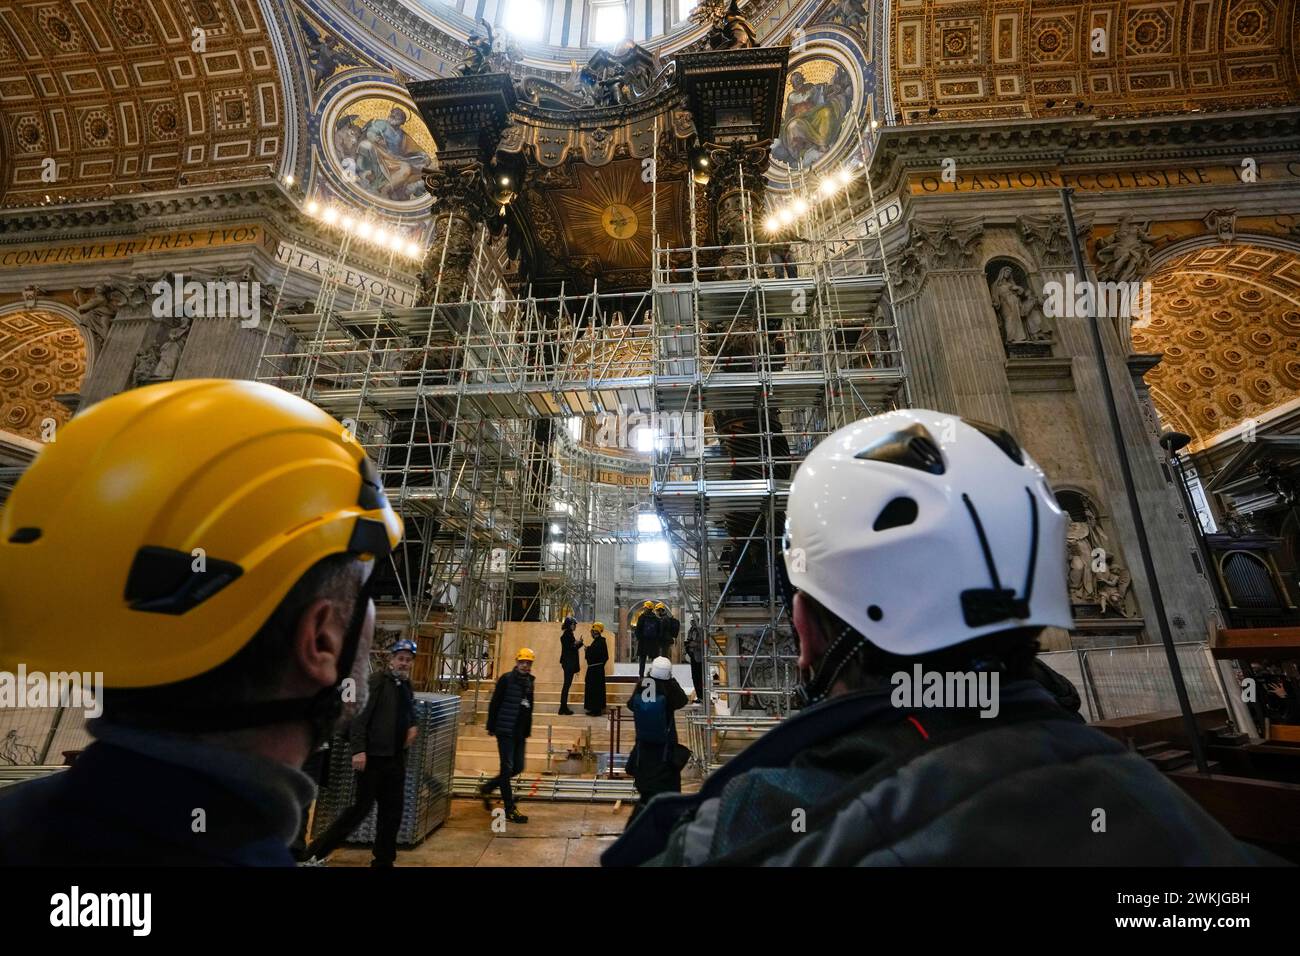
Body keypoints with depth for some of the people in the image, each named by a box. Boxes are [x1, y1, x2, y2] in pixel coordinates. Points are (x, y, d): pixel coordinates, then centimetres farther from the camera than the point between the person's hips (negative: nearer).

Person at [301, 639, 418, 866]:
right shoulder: (376, 682, -12)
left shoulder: (406, 686, 11)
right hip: (372, 756, -7)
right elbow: (359, 716, -17)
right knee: (362, 806, -1)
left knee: (393, 808, 11)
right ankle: (316, 852, 16)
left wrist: (412, 726, 6)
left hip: (395, 758, 7)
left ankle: (384, 860, 25)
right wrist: (358, 750, -23)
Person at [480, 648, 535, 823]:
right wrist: (491, 727, -9)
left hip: (520, 734, 7)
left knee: (518, 768, 11)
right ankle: (510, 810, 9)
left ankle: (486, 788, 30)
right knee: (507, 768, -2)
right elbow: (494, 703, -9)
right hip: (505, 731, -7)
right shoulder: (506, 679, -10)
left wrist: (527, 732, 17)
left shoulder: (529, 681, 10)